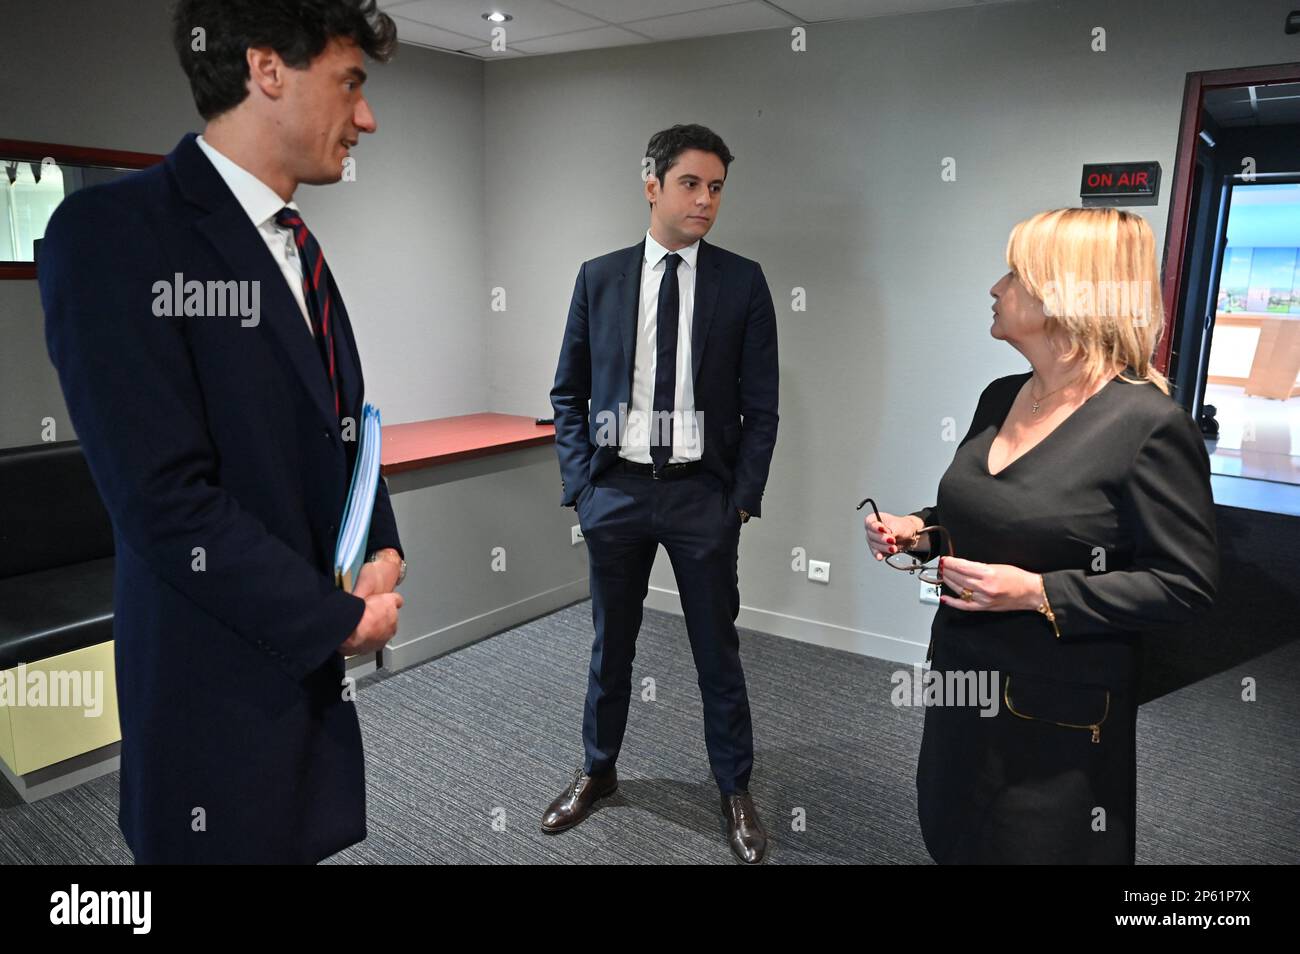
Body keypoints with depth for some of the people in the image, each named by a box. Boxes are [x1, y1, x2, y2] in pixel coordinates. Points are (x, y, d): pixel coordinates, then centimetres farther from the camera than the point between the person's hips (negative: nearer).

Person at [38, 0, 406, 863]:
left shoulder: (297, 246, 10)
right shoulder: (114, 233, -15)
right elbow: (165, 500, -21)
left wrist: (385, 551, -2)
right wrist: (339, 620, -14)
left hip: (324, 669, 7)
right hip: (228, 690, -7)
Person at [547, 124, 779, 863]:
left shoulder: (742, 281, -1)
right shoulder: (599, 277, 2)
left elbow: (761, 405, 0)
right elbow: (568, 392, 7)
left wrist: (742, 498, -6)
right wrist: (579, 482, -2)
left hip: (703, 493, -1)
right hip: (616, 489, 1)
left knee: (718, 649, 10)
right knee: (611, 643, 16)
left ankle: (736, 788, 30)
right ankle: (598, 771, 37)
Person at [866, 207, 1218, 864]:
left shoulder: (1150, 424, -19)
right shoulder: (999, 398, 4)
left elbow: (1186, 584, -17)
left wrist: (1040, 593, -25)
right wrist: (917, 530, -2)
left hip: (1058, 711, -7)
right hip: (963, 684, 7)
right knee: (953, 841, 23)